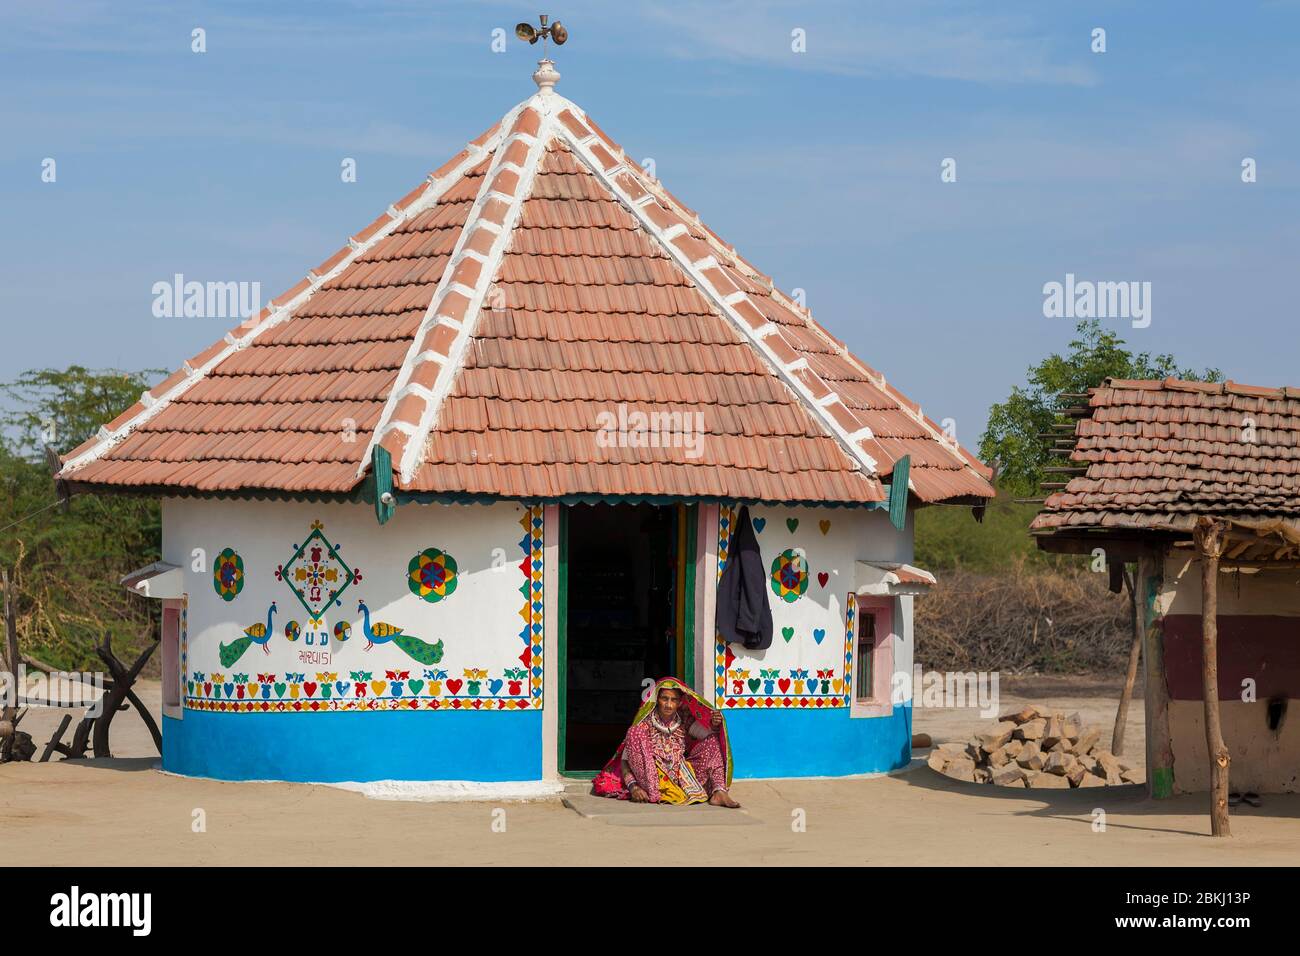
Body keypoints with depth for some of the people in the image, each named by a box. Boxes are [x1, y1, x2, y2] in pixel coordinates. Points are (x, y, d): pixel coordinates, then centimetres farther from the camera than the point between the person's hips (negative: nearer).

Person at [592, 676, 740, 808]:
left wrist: (714, 726, -27)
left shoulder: (683, 721, 4)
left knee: (711, 741, -5)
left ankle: (719, 793, -25)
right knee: (635, 733, -23)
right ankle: (652, 793, -33)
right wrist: (633, 787, -26)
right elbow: (624, 761, -11)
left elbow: (709, 735, -4)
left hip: (682, 775, 4)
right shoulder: (645, 725, -8)